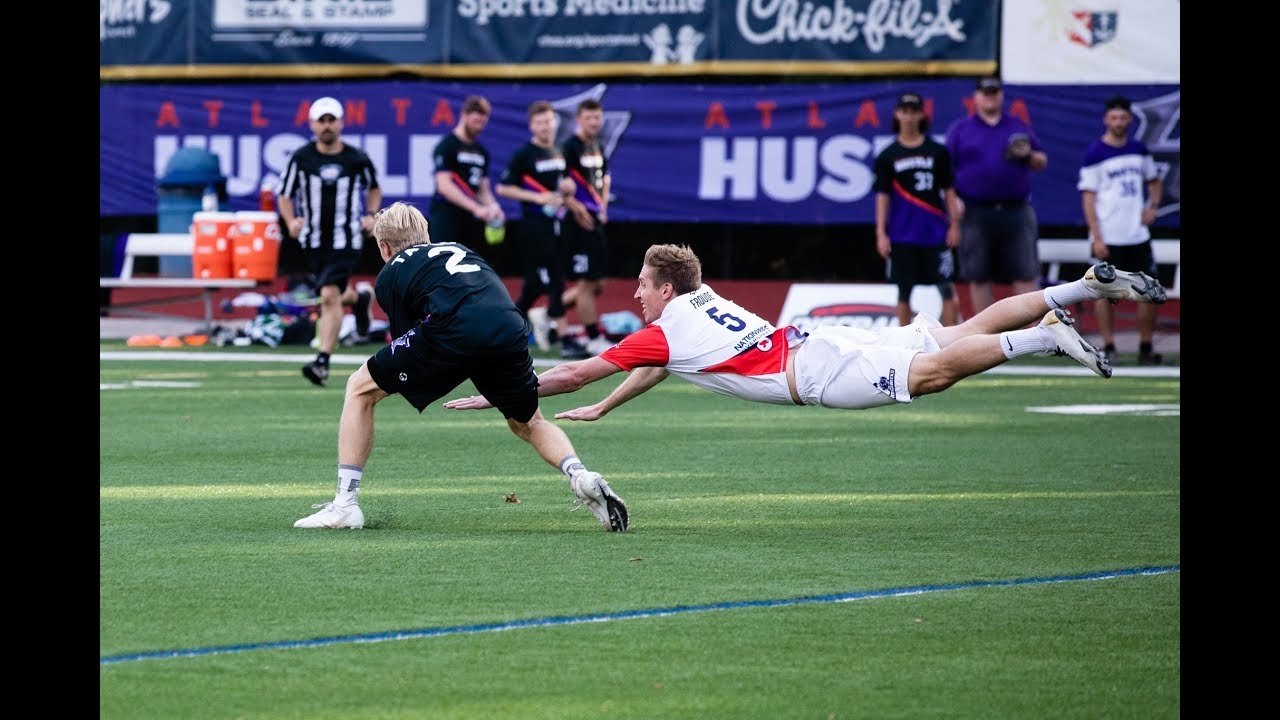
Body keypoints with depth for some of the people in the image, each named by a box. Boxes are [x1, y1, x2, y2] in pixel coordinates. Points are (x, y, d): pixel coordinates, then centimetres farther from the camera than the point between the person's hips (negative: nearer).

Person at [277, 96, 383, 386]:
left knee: (329, 297, -17)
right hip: (313, 240, 3)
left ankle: (322, 362, -19)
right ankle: (359, 298, 52)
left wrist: (371, 215, 1)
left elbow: (374, 188, 17)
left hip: (346, 240, -3)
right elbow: (285, 194, 7)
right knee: (334, 296, 15)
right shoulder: (300, 158, -2)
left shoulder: (357, 159, -2)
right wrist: (291, 221, -11)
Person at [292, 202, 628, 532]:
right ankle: (579, 475, 2)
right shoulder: (460, 250, 36)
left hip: (454, 330, -4)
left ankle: (345, 503, 11)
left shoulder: (390, 275, 22)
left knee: (360, 389, 17)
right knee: (529, 424, 30)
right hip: (511, 329, 4)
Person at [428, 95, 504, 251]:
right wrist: (476, 208, -25)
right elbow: (444, 186, -17)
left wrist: (492, 206, -4)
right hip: (446, 215, -7)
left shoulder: (482, 152, 16)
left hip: (471, 220, 7)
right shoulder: (446, 146, -7)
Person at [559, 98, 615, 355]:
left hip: (596, 221, 9)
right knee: (587, 282, -4)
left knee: (597, 284, 12)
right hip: (579, 222, -9)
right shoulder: (571, 146, -12)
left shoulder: (598, 147, 14)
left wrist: (603, 205, 15)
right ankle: (594, 339, 3)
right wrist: (576, 210, -18)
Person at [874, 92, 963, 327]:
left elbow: (949, 191, 7)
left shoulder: (937, 151, 5)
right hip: (902, 235, 0)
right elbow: (882, 196, 2)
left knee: (946, 288, -3)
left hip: (935, 232, 0)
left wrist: (954, 225, 1)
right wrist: (881, 233, -4)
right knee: (904, 290, 5)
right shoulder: (888, 155, 3)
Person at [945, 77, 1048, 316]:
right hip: (976, 213, -1)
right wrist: (953, 198, -10)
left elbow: (1042, 162, 17)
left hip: (1016, 212, 1)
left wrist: (1028, 155, -5)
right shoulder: (960, 129, 8)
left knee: (1025, 274, -5)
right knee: (978, 277, 3)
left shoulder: (1018, 127, 15)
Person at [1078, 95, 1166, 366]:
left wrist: (1153, 206, 4)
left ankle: (1146, 348, 11)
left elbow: (1154, 181, 25)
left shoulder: (1140, 150, 10)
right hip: (1108, 239, -5)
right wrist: (1097, 237, -14)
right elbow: (1088, 197, -7)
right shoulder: (1095, 154, -5)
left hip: (1138, 235, 5)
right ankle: (1108, 348, 5)